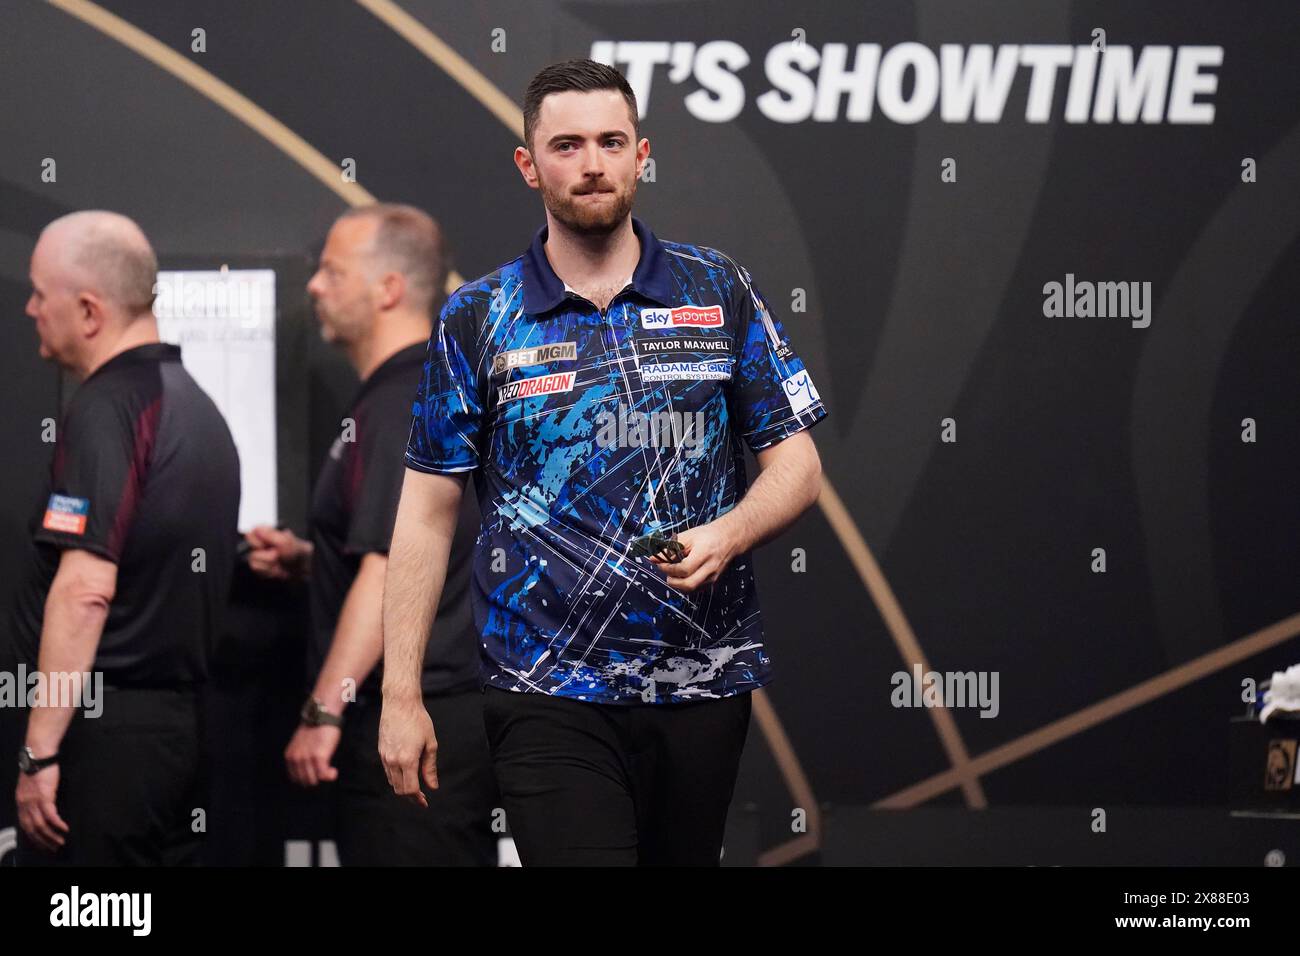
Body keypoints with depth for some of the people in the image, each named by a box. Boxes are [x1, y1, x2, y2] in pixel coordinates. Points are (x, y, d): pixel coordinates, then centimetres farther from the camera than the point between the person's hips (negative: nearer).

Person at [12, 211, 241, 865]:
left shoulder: (105, 410, -14)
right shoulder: (197, 407, 16)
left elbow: (84, 589, -21)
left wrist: (39, 753, -21)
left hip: (105, 734, -9)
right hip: (185, 722, 9)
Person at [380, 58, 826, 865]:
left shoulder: (720, 293, 5)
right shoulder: (477, 321, 2)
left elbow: (797, 463, 6)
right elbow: (429, 511, 3)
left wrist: (727, 536, -16)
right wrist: (401, 696, -1)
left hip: (705, 680, 2)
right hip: (549, 697, -2)